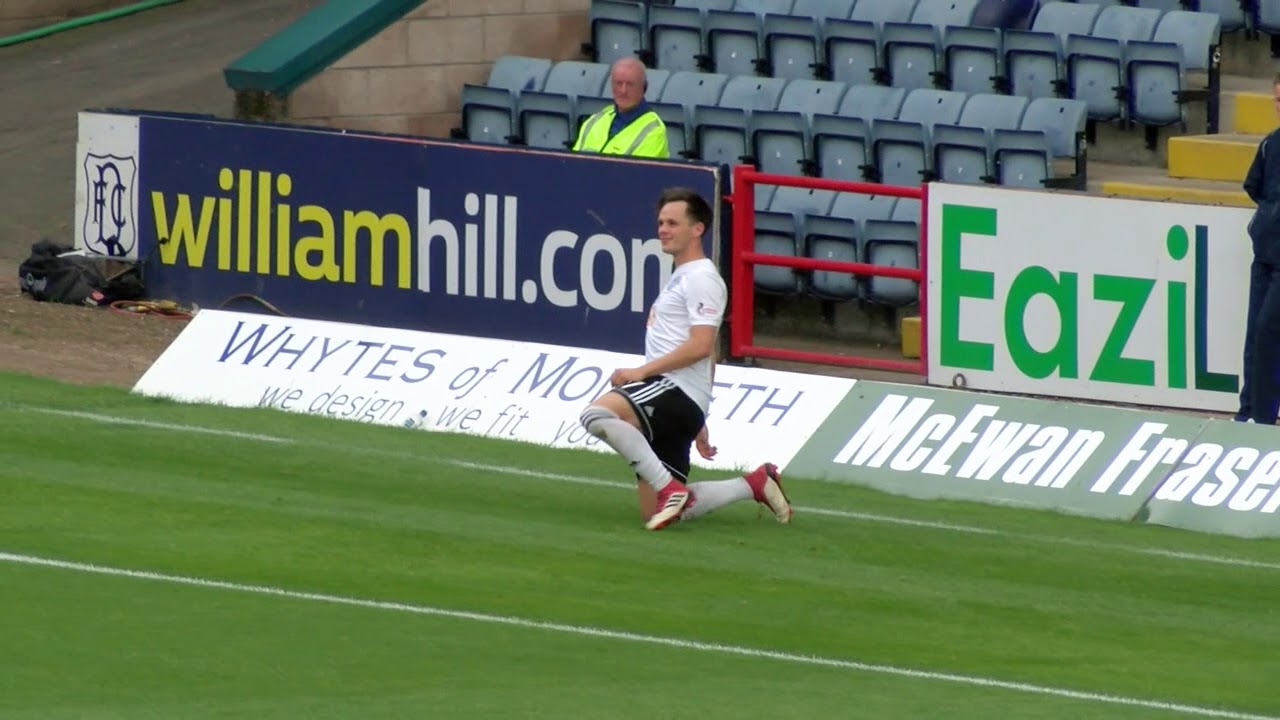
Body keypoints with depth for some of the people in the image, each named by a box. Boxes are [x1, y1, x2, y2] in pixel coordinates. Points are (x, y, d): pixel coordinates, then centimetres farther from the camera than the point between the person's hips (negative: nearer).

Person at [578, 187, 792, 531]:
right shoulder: (681, 277, 25)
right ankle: (755, 484, 17)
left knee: (597, 413, -33)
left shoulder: (702, 279, -6)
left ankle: (669, 487, -27)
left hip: (677, 391, -10)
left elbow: (700, 347, -20)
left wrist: (641, 371, -19)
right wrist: (698, 426, 31)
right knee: (656, 512, 6)